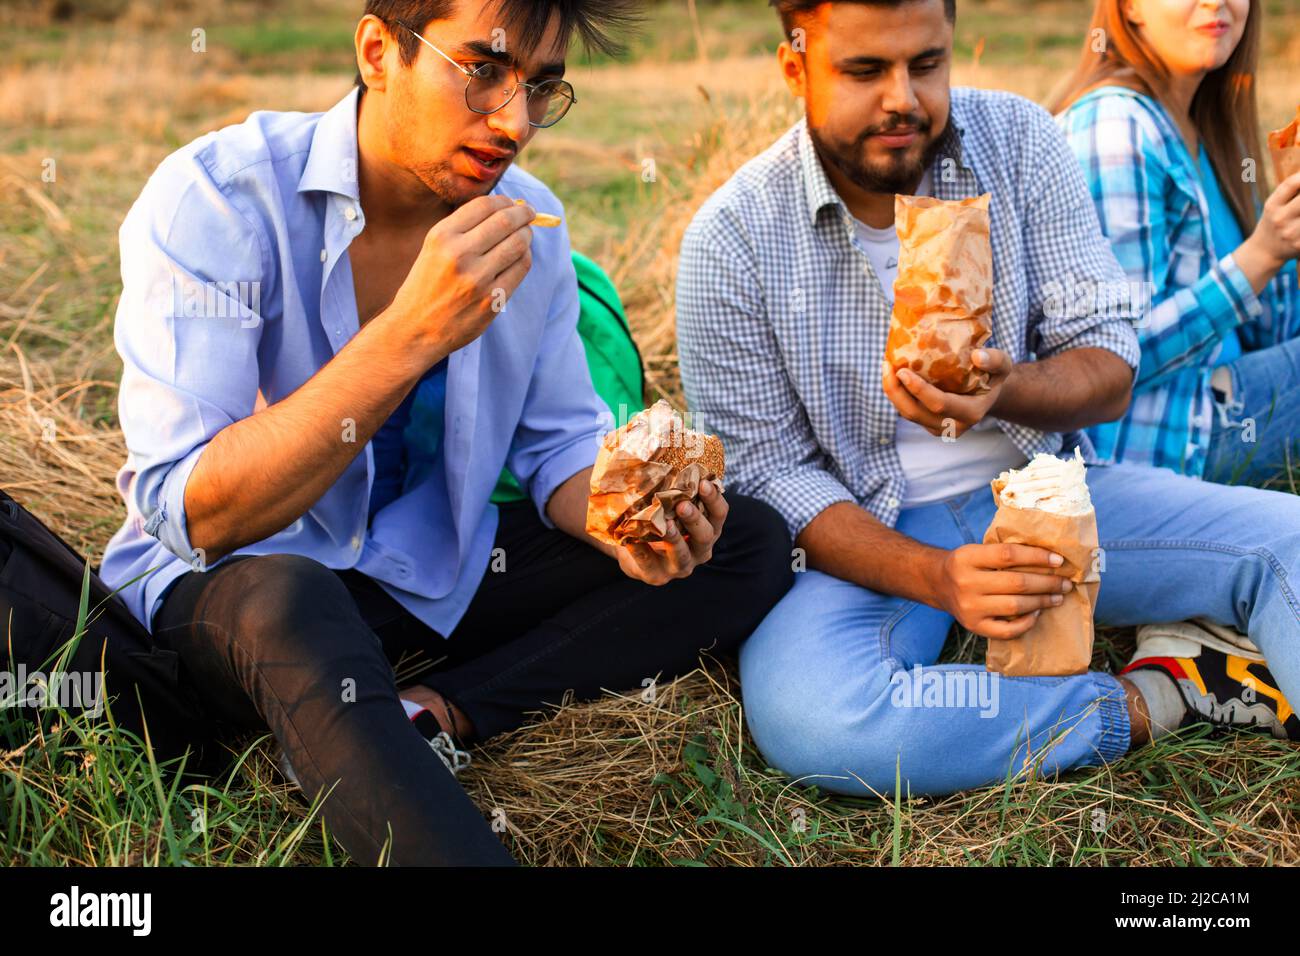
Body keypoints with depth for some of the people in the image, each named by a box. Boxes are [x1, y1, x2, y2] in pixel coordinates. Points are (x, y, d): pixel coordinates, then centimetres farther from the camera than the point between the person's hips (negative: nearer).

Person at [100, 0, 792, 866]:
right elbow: (190, 514, -28)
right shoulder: (215, 200, -20)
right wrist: (410, 334, -37)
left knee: (751, 545, -6)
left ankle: (431, 716, -15)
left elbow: (560, 443, 5)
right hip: (226, 587, -6)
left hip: (437, 576, 7)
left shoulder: (528, 222, -3)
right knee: (291, 605, -42)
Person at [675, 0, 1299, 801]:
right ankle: (1152, 700, -21)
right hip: (865, 530, -2)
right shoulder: (731, 241, -11)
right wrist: (936, 578, -27)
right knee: (804, 716, -34)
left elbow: (1110, 368, -5)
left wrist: (1006, 393, -30)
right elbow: (767, 473, -11)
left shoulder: (1019, 141, -4)